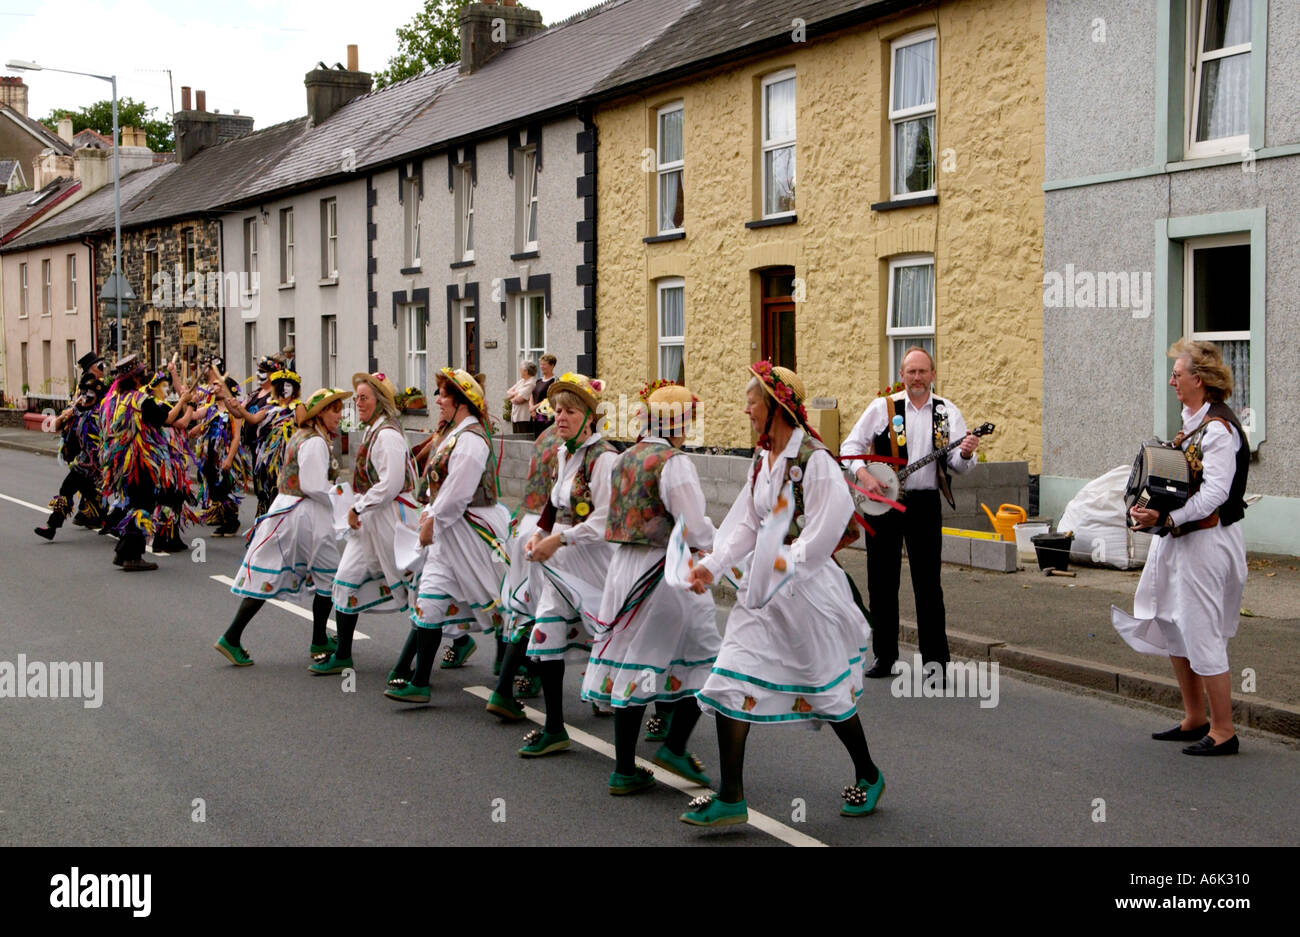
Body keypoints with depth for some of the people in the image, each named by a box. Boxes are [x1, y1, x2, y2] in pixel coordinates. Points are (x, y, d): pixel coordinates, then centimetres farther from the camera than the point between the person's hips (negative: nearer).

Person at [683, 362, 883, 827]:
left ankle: (868, 776, 31)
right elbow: (746, 524, 9)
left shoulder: (815, 460, -16)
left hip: (806, 585, -7)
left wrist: (781, 570, -22)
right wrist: (712, 564, -3)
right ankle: (731, 798, 5)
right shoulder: (762, 461, 9)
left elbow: (827, 529, -22)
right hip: (761, 587, 8)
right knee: (728, 681, -1)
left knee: (826, 687, 7)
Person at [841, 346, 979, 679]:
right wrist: (865, 476, -14)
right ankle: (884, 655, 18)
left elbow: (957, 463, -1)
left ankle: (935, 661, 6)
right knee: (882, 582, 7)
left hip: (925, 504, -1)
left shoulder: (947, 412, 4)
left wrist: (965, 454, -24)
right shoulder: (881, 408, 3)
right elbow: (851, 446, 2)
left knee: (928, 585, -1)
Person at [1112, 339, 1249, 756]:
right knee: (1172, 627, 15)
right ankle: (1195, 719, 27)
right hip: (1180, 538, 10)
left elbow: (1215, 492, -26)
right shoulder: (1193, 423, 12)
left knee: (1202, 633, -5)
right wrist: (1151, 510, 4)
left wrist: (1166, 518, -32)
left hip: (1206, 541, -10)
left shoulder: (1218, 428, -18)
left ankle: (1223, 732, 5)